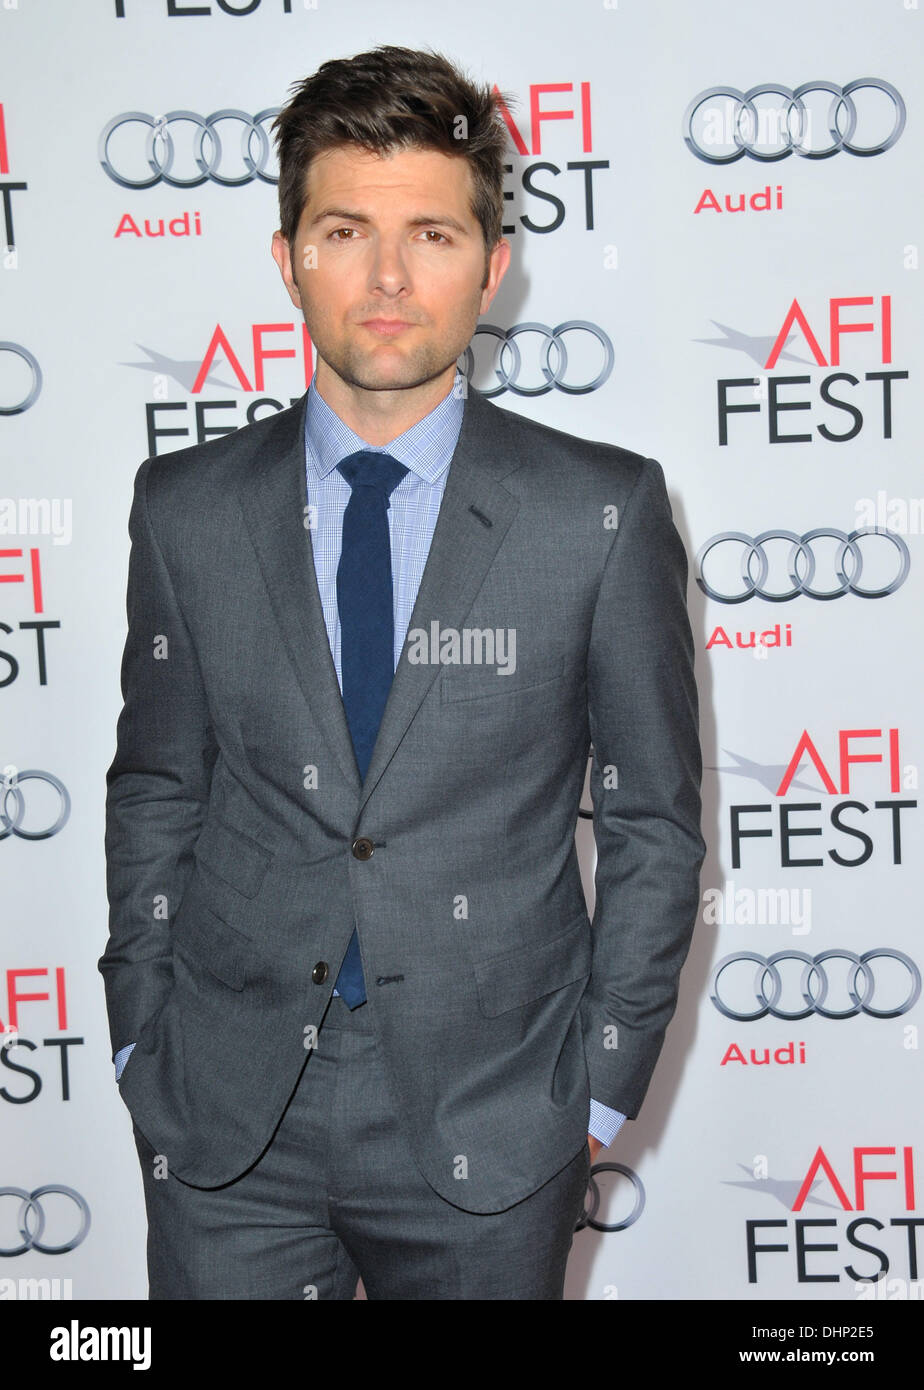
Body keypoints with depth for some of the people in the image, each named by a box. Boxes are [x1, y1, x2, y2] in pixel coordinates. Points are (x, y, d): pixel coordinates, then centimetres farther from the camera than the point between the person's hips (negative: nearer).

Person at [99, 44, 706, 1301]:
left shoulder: (603, 513, -5)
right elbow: (154, 794, 8)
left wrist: (603, 1088, -1)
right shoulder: (188, 508, 1)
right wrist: (143, 1051, 5)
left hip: (489, 1141, -1)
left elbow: (654, 823, 0)